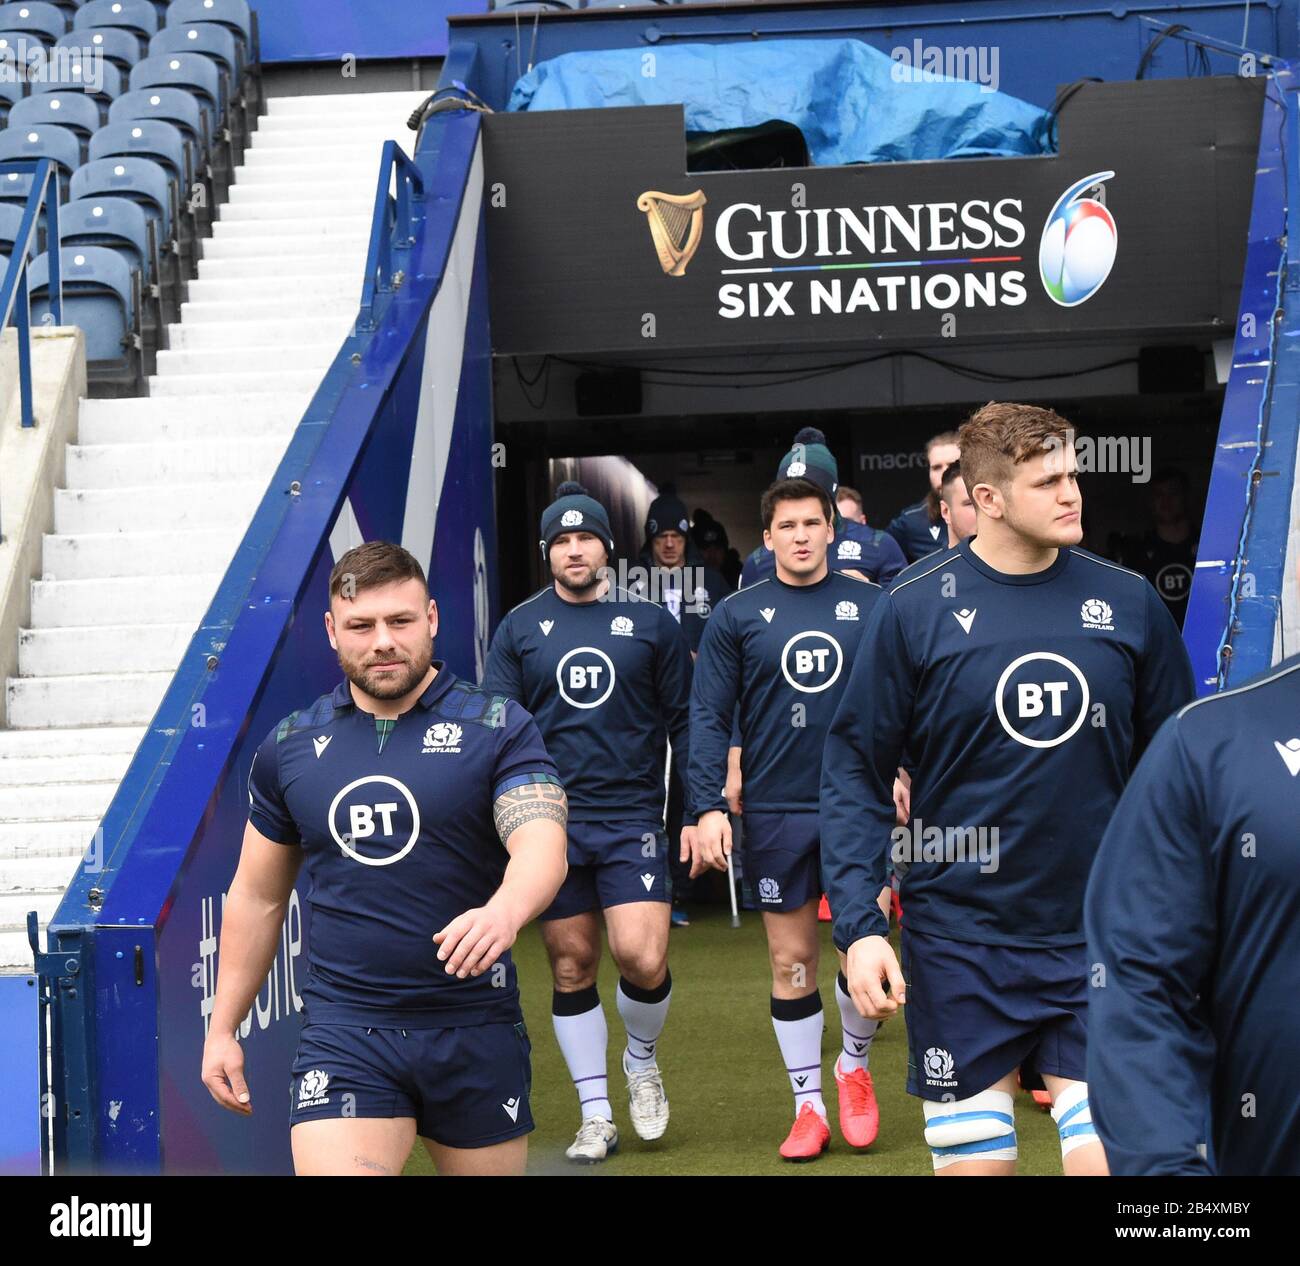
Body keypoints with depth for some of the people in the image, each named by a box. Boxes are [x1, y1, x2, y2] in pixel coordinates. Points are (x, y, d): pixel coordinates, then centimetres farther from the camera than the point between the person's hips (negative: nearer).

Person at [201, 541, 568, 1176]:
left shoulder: (498, 727, -2)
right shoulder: (289, 746, 7)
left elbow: (542, 847, -17)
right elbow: (256, 896, 16)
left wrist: (503, 913, -40)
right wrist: (222, 1029, 14)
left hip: (477, 1030, -1)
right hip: (344, 1033, 1)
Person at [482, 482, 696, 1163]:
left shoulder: (650, 622, 5)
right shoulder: (520, 628, 6)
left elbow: (686, 721, 8)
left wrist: (699, 813, 3)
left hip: (632, 818, -1)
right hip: (553, 823, 1)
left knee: (642, 959, -14)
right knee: (571, 968, 5)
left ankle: (642, 1059, 17)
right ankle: (596, 1115, 17)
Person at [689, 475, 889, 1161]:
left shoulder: (871, 605, 4)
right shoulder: (737, 616, 2)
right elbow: (709, 715, -1)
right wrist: (708, 806, -10)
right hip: (776, 811, 0)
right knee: (791, 961, 6)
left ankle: (854, 1066, 25)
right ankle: (809, 1104, 18)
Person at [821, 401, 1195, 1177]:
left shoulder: (1129, 604, 1)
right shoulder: (917, 611, -5)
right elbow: (856, 772, -2)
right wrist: (859, 925, -11)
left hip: (1100, 942, 1)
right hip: (961, 946, -1)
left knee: (1114, 1154, -5)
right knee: (973, 1159, 7)